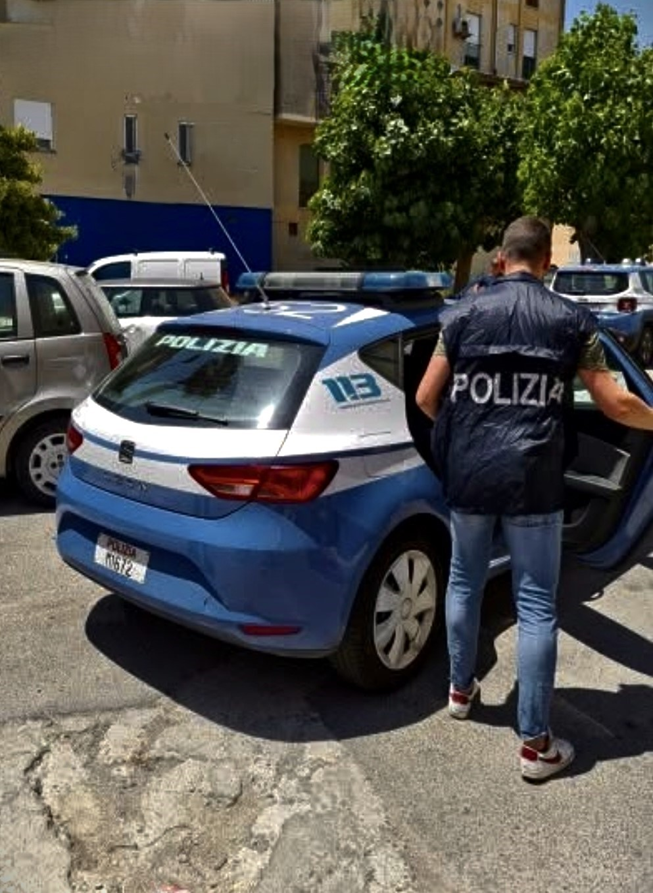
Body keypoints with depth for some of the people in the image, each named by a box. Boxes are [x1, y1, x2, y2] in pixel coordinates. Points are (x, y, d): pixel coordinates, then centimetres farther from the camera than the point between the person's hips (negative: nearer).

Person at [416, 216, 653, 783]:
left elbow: (426, 398, 3)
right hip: (533, 482, -2)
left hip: (468, 475, 2)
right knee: (536, 607, 5)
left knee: (464, 584, 21)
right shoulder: (572, 320, 0)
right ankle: (535, 744, 12)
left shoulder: (464, 314, 2)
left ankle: (461, 691, 38)